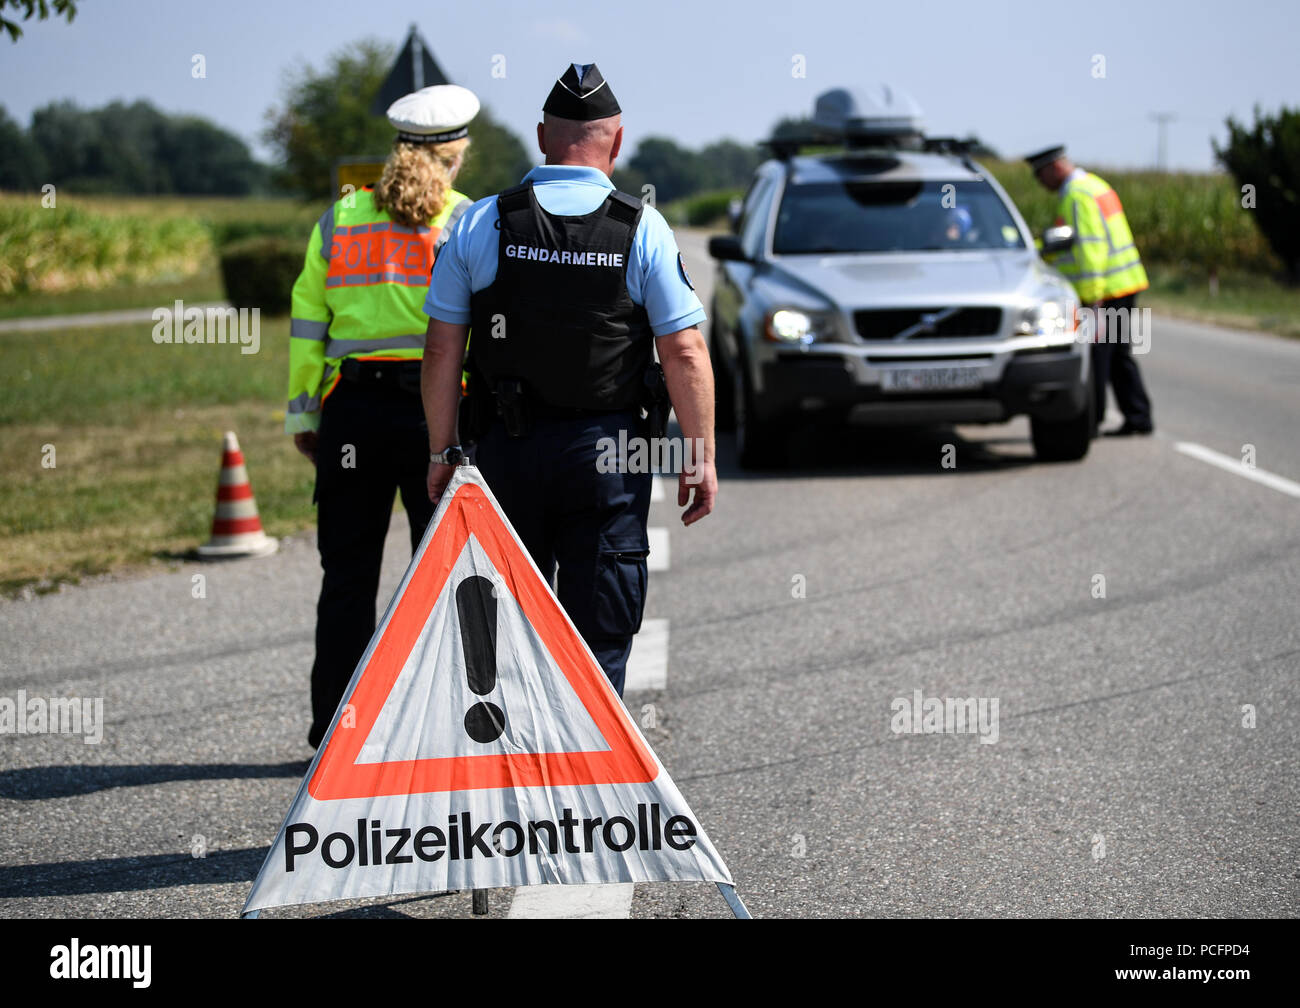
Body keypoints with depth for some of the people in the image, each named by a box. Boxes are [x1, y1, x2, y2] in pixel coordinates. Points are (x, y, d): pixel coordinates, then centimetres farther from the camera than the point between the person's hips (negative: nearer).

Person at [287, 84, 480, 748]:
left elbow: (307, 325, 7)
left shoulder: (338, 221, 7)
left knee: (347, 574, 8)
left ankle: (334, 728, 10)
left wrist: (303, 413, 11)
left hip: (353, 404, 2)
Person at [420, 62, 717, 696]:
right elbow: (683, 352, -5)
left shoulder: (478, 224, 1)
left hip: (506, 451, 2)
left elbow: (441, 350, 2)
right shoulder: (642, 229, -3)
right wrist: (701, 458, 1)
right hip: (608, 452, -2)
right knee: (600, 637, 2)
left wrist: (441, 452, 10)